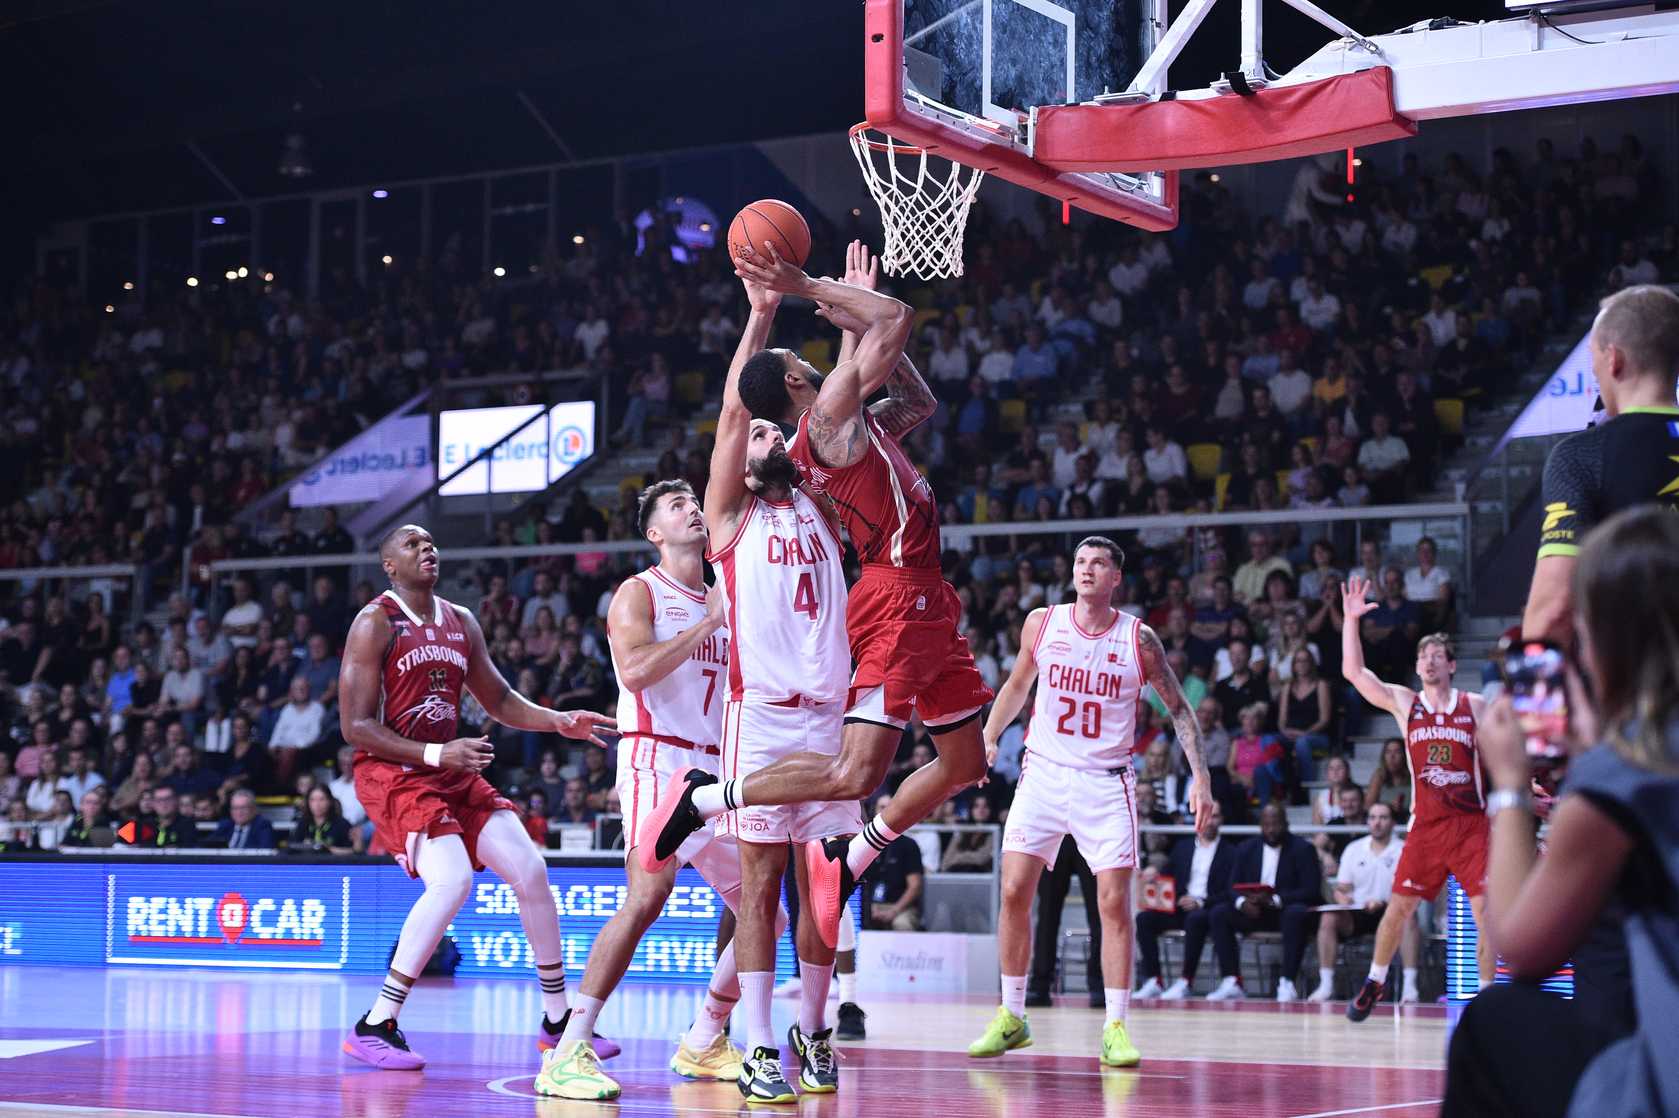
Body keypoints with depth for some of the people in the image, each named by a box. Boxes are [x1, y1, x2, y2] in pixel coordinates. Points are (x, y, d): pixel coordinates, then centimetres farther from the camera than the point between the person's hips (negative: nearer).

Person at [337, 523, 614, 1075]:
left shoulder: (461, 622, 12)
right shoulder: (375, 622, -9)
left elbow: (500, 700, 20)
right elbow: (355, 726, -14)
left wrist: (560, 721, 2)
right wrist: (436, 754, -23)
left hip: (452, 772, 7)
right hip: (390, 773, -7)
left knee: (531, 870, -1)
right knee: (452, 880, -26)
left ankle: (558, 1019, 14)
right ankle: (374, 1027, -18)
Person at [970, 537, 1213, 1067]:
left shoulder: (1139, 639, -4)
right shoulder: (1042, 623, 1)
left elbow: (1179, 708, 4)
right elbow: (1017, 685, 17)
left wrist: (1200, 775, -4)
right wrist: (989, 736, 5)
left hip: (1107, 782, -2)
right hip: (1044, 773, 2)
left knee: (1114, 903, -7)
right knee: (1014, 892, -5)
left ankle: (1115, 1029, 0)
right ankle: (1011, 1018, 9)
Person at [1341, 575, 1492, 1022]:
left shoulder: (1475, 705, 4)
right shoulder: (1404, 703, 4)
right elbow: (1353, 671, -3)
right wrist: (1351, 620, -10)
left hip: (1471, 822, -1)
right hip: (1425, 824, 1)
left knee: (1485, 908, -7)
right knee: (1399, 906, 5)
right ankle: (1375, 982, 24)